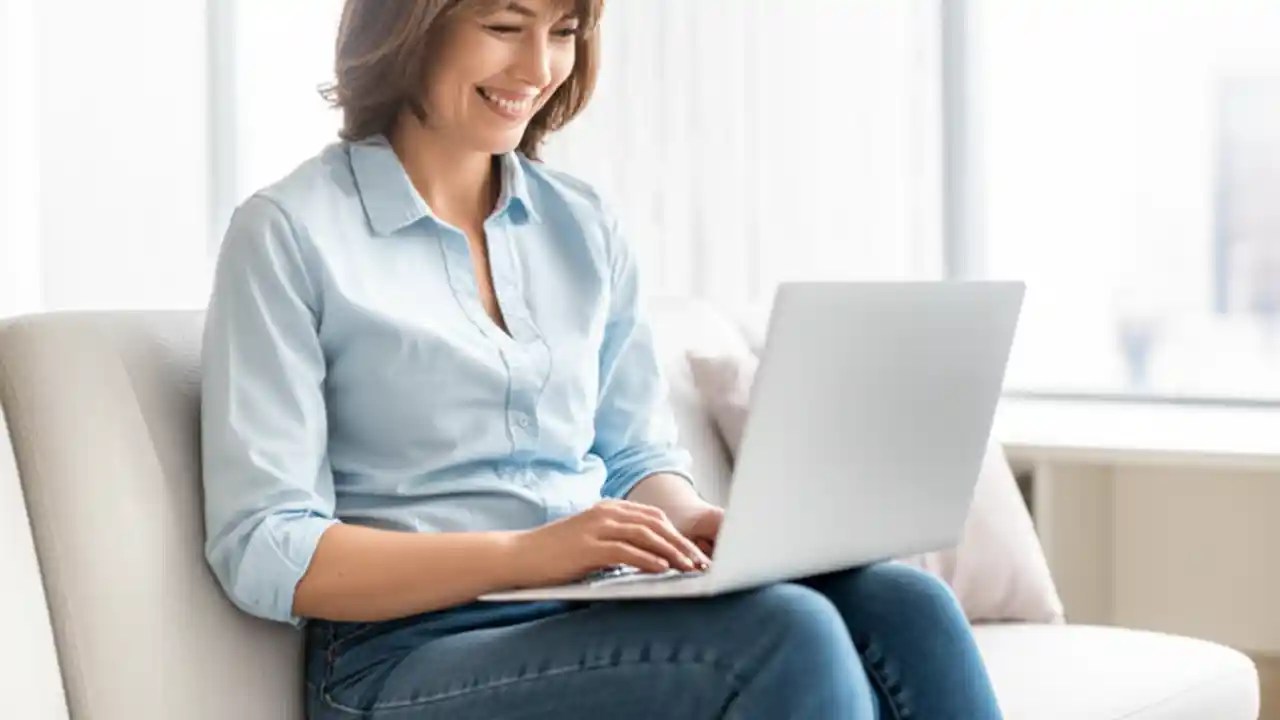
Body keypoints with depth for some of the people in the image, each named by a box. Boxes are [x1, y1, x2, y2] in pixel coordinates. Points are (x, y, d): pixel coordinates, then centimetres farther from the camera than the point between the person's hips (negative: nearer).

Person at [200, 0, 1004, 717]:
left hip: (604, 614, 6)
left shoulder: (583, 223, 13)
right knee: (787, 635, -31)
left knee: (901, 605, -24)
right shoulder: (290, 233, -4)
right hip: (414, 649, -5)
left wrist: (693, 522, -7)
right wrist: (526, 553, -23)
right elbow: (262, 553, -11)